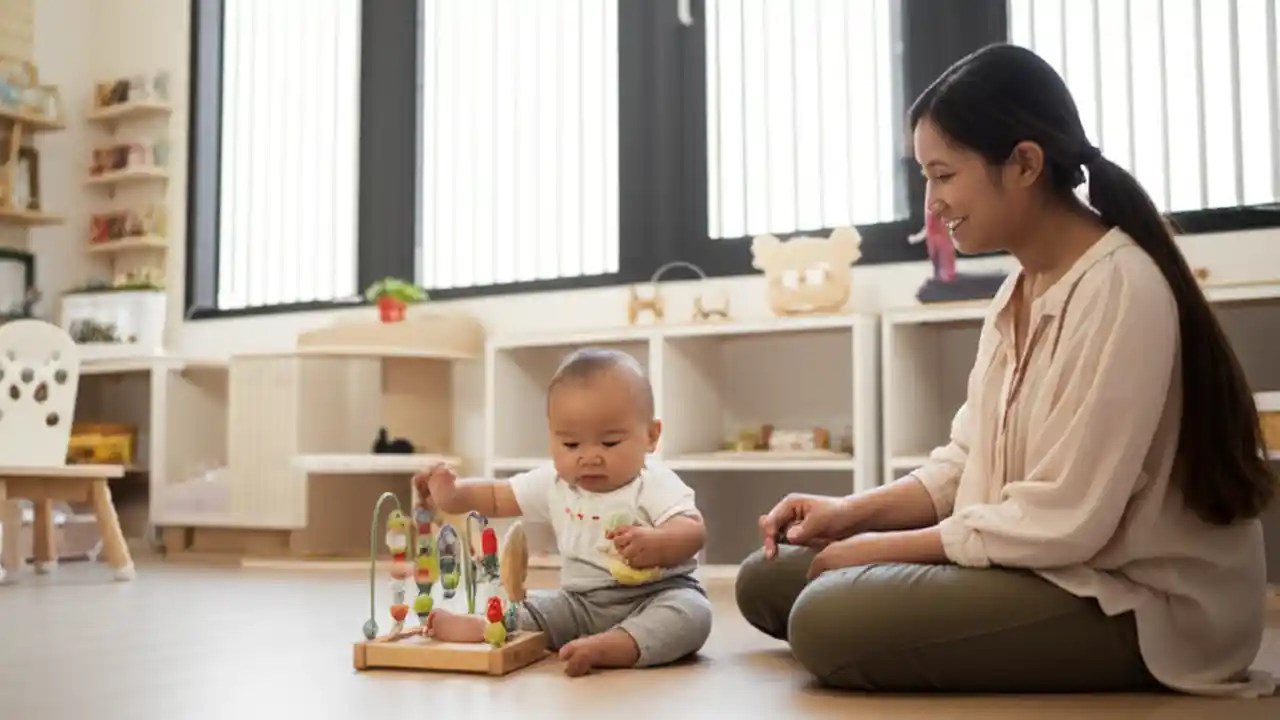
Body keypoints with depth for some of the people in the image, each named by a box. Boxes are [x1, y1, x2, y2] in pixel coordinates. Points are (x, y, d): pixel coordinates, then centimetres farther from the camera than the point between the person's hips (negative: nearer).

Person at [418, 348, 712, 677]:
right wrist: (451, 494, -5)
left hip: (658, 595, -6)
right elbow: (496, 497, 14)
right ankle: (481, 627, -36)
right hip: (582, 601, 6)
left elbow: (693, 532, -24)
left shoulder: (657, 486, -12)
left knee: (692, 612, -35)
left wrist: (657, 544, -46)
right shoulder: (553, 483, 4)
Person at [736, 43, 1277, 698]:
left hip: (1130, 605, -9)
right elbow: (968, 463, 11)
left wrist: (886, 547, -14)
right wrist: (853, 511, -5)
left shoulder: (1119, 291, -21)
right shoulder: (1020, 289, 8)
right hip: (1035, 565, 9)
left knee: (829, 621, -25)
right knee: (768, 580, 4)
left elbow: (1061, 522, -24)